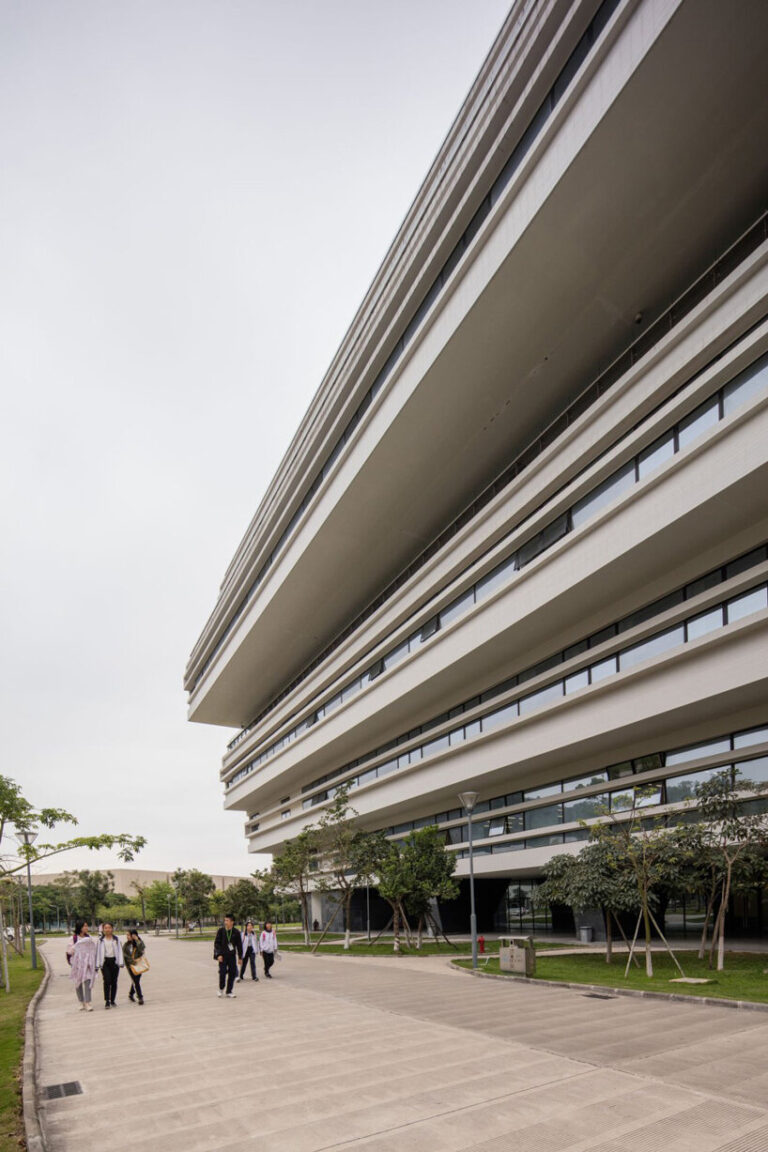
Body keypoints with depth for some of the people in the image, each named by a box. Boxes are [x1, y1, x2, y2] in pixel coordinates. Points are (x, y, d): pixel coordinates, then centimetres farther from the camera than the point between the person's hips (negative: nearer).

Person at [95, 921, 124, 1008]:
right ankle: (107, 1001, -8)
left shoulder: (116, 939, 5)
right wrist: (97, 965, 0)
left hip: (114, 961, 1)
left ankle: (112, 1001, 16)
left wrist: (121, 962, -4)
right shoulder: (101, 940, 5)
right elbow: (98, 952, 5)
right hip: (105, 962, -1)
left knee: (114, 982, 4)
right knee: (107, 981, -14)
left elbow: (119, 951, 4)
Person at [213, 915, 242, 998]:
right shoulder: (221, 930, -4)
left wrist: (240, 957, 6)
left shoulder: (236, 932, -2)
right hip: (222, 956, -1)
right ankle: (221, 989, 20)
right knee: (222, 972, -7)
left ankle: (229, 992, 16)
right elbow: (216, 943, -2)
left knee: (232, 973, 1)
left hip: (232, 956, 1)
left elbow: (239, 945, 6)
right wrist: (218, 955, -12)